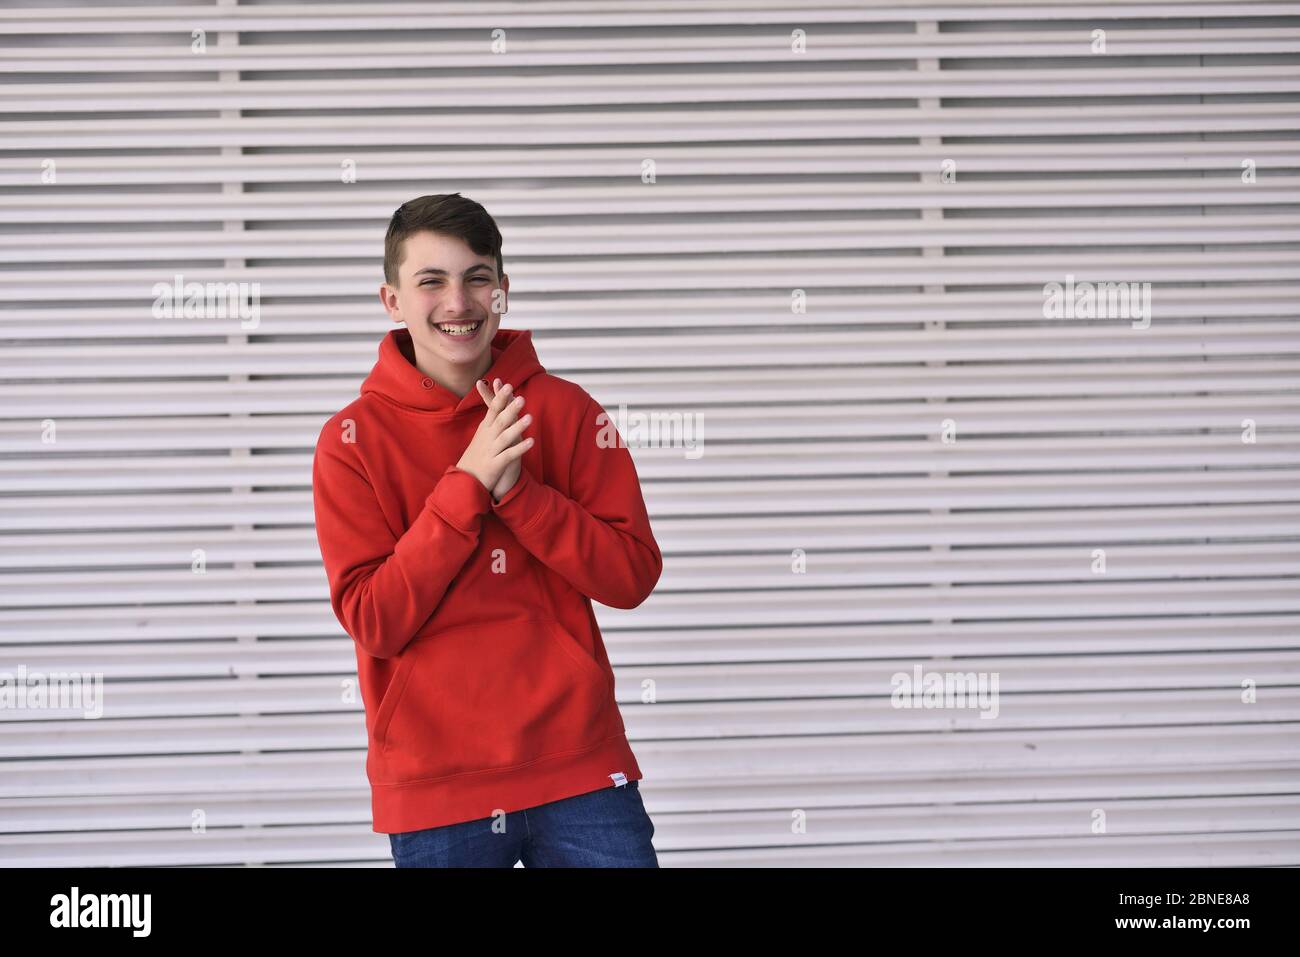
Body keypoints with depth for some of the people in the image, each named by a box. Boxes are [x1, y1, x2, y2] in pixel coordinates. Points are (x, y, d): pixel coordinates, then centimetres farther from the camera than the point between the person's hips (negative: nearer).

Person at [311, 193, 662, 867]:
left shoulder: (564, 410, 3)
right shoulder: (352, 441, -1)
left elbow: (632, 577, -3)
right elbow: (373, 622, -9)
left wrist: (514, 490, -14)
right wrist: (467, 485, -16)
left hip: (579, 766, 1)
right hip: (435, 785, -1)